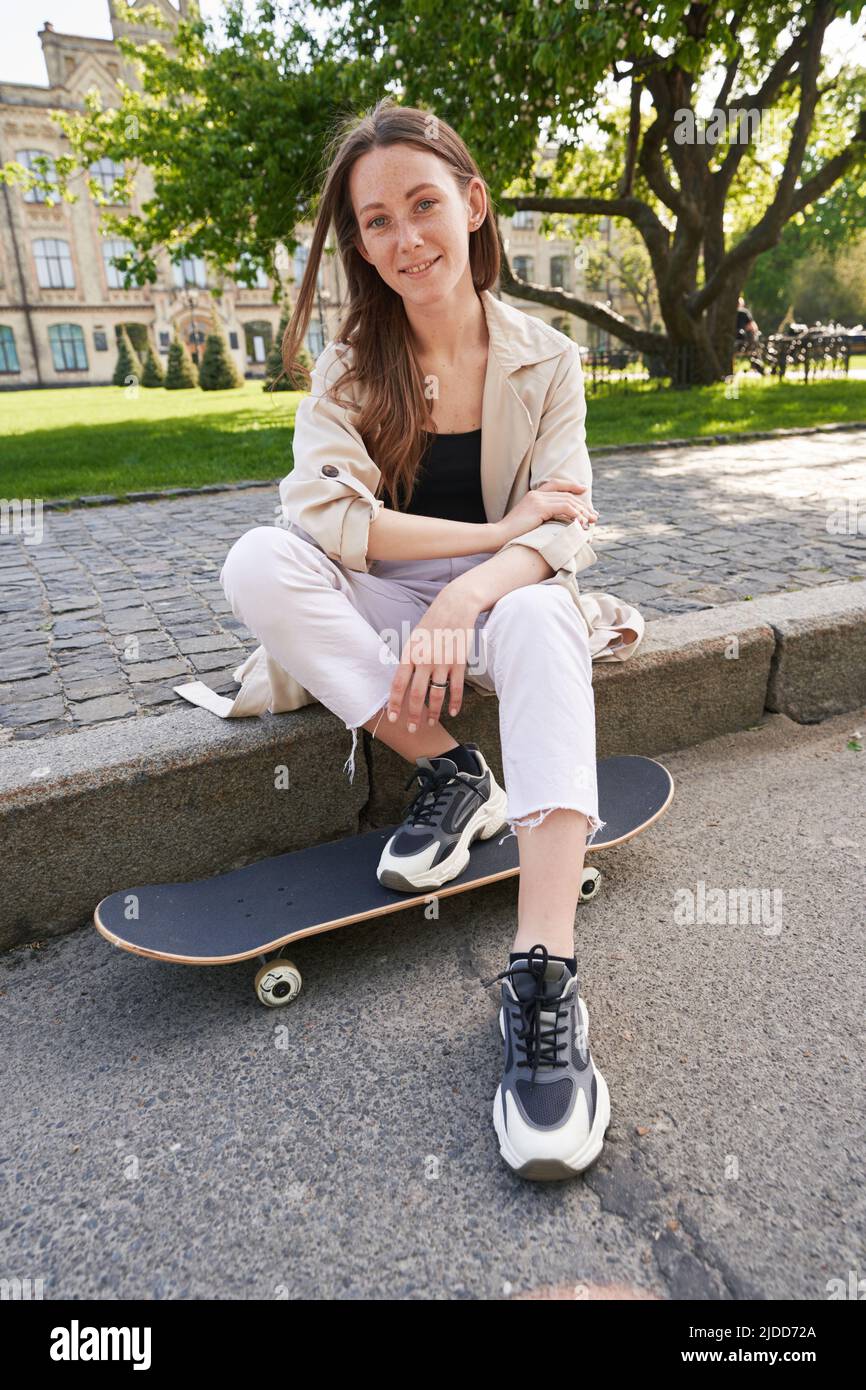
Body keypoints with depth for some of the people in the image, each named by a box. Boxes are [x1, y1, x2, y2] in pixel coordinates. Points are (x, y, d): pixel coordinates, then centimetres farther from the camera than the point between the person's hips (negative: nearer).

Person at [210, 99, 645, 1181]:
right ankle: (451, 773, -21)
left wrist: (468, 596, -31)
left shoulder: (545, 360, 0)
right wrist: (500, 528, -20)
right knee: (255, 563, -26)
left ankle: (545, 981, -41)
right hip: (379, 610, 1)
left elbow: (564, 526, -11)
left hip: (499, 598, -1)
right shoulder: (347, 367, 0)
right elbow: (330, 518, -17)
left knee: (545, 617, -36)